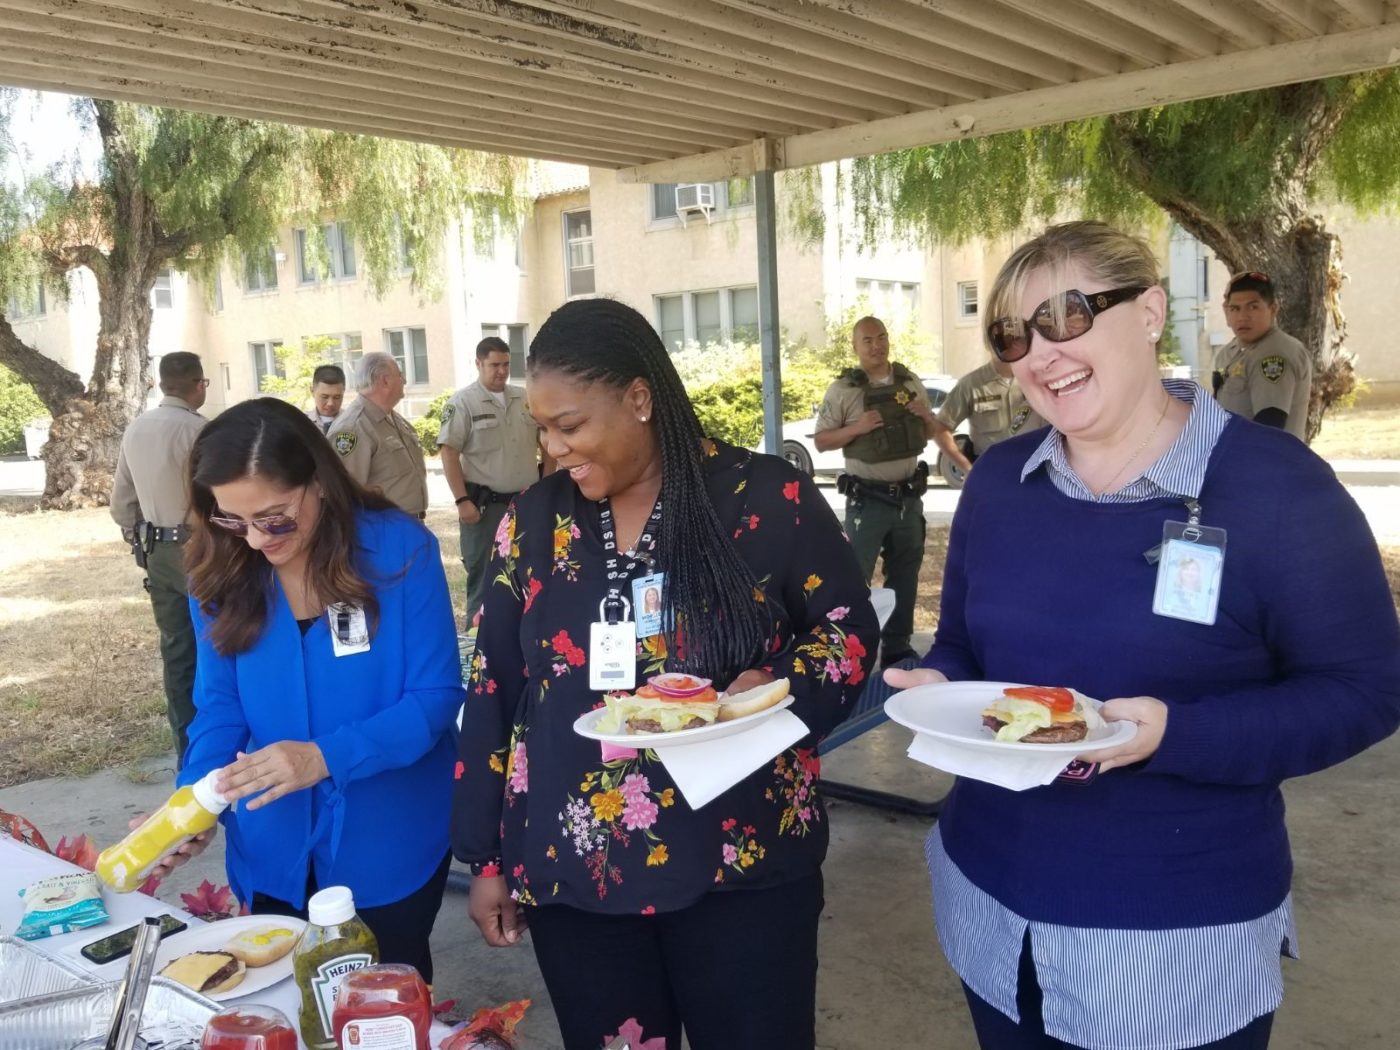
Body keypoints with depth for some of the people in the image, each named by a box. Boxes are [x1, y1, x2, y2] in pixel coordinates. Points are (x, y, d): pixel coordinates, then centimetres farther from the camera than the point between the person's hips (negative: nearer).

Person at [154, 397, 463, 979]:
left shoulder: (399, 549, -18)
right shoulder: (220, 573, -6)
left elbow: (436, 695, -17)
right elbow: (220, 708, 0)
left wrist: (326, 757, -30)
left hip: (388, 845, -3)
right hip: (273, 852, 3)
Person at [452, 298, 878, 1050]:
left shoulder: (766, 498, -9)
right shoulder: (533, 520, 1)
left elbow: (848, 627, 1)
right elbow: (493, 692, 5)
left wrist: (779, 684, -21)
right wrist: (485, 858, 6)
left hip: (745, 863, -2)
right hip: (572, 872, 3)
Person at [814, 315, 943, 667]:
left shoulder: (910, 382, 8)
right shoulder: (843, 390, -6)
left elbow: (933, 432, 16)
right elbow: (821, 441, -6)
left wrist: (926, 416, -7)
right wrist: (856, 428, -21)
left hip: (908, 496, 5)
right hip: (867, 499, -5)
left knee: (904, 575, 12)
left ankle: (897, 647, 23)